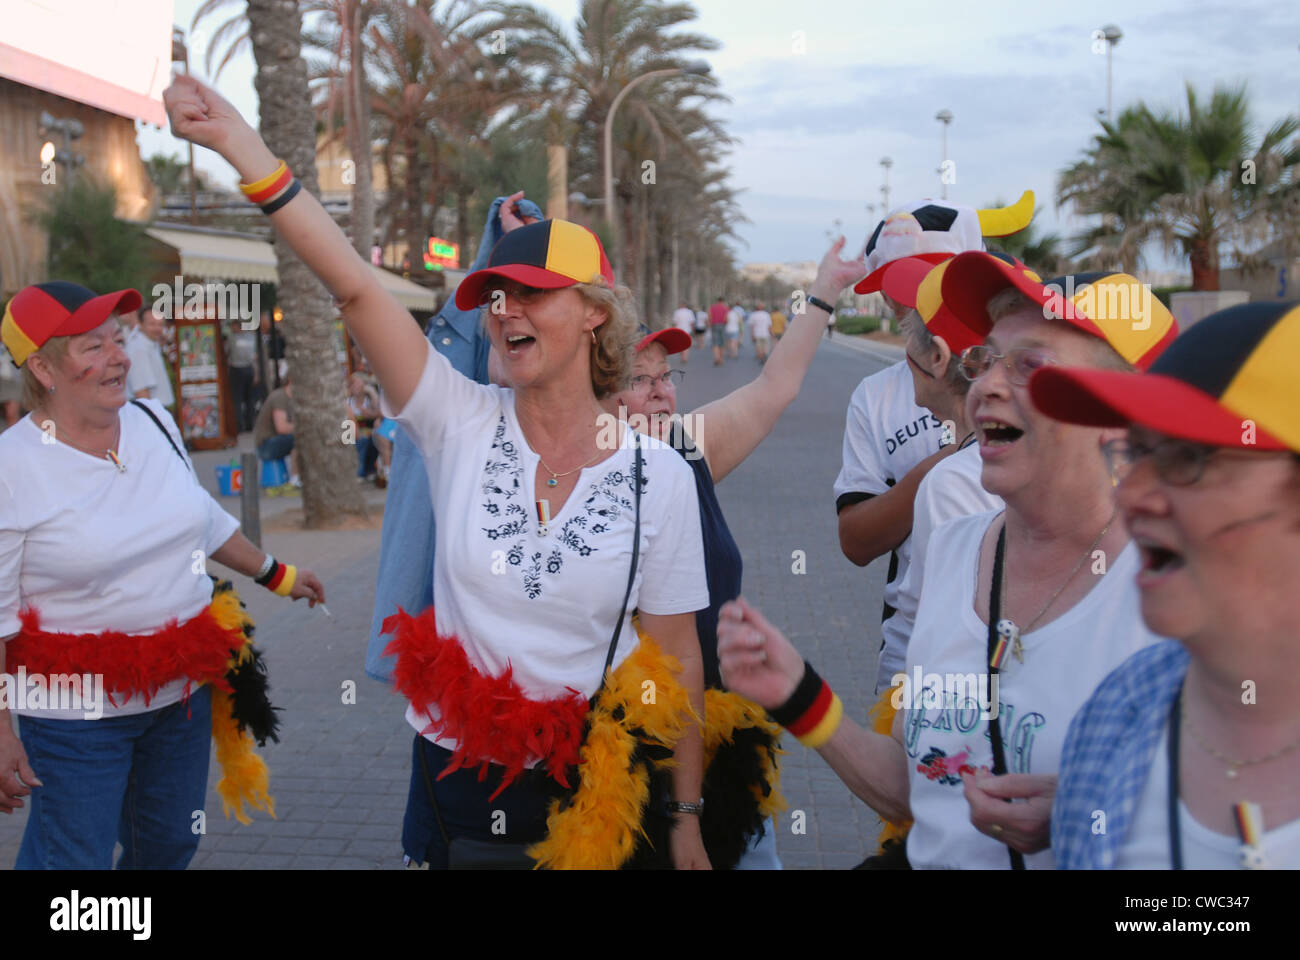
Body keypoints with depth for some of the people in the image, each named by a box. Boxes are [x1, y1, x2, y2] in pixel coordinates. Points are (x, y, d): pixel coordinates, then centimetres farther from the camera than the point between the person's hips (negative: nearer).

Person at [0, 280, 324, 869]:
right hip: (77, 707, -5)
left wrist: (274, 574, 25)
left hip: (186, 685, 6)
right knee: (71, 858, 3)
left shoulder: (154, 422, 2)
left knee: (168, 846, 18)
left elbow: (203, 516, 18)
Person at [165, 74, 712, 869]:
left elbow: (677, 655, -4)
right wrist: (238, 141, -25)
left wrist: (686, 819, -2)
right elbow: (355, 287, -17)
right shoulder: (463, 425, -7)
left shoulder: (659, 474, -8)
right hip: (457, 772, 1)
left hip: (600, 782, -1)